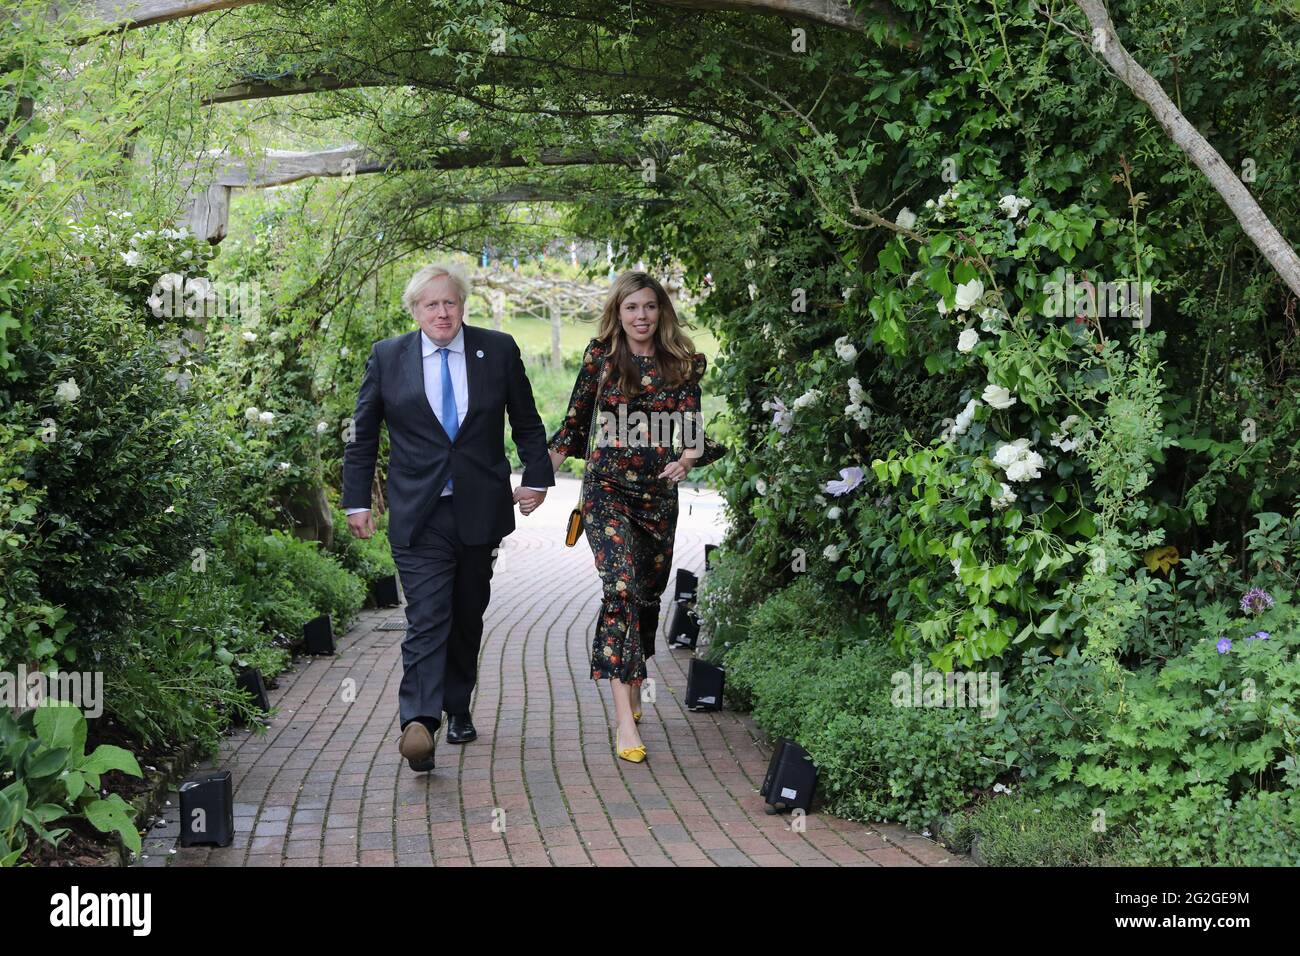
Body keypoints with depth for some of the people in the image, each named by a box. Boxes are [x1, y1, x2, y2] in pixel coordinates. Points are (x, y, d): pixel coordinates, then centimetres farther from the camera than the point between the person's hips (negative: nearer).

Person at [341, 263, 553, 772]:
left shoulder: (498, 350, 4)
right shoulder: (387, 357, 2)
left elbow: (526, 421, 13)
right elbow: (362, 434, 8)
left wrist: (536, 477, 7)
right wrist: (356, 501, 4)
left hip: (480, 511, 2)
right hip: (419, 516, -2)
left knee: (468, 616, 12)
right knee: (426, 619, -14)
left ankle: (458, 709, 27)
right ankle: (418, 723, -23)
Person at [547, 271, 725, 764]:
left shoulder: (682, 363, 5)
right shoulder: (600, 357, 1)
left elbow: (697, 424, 4)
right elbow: (576, 419, 10)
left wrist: (692, 454, -17)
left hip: (658, 493, 3)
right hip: (606, 488, -3)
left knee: (649, 592, 12)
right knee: (621, 585, -19)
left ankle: (633, 687, 35)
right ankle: (625, 718, -24)